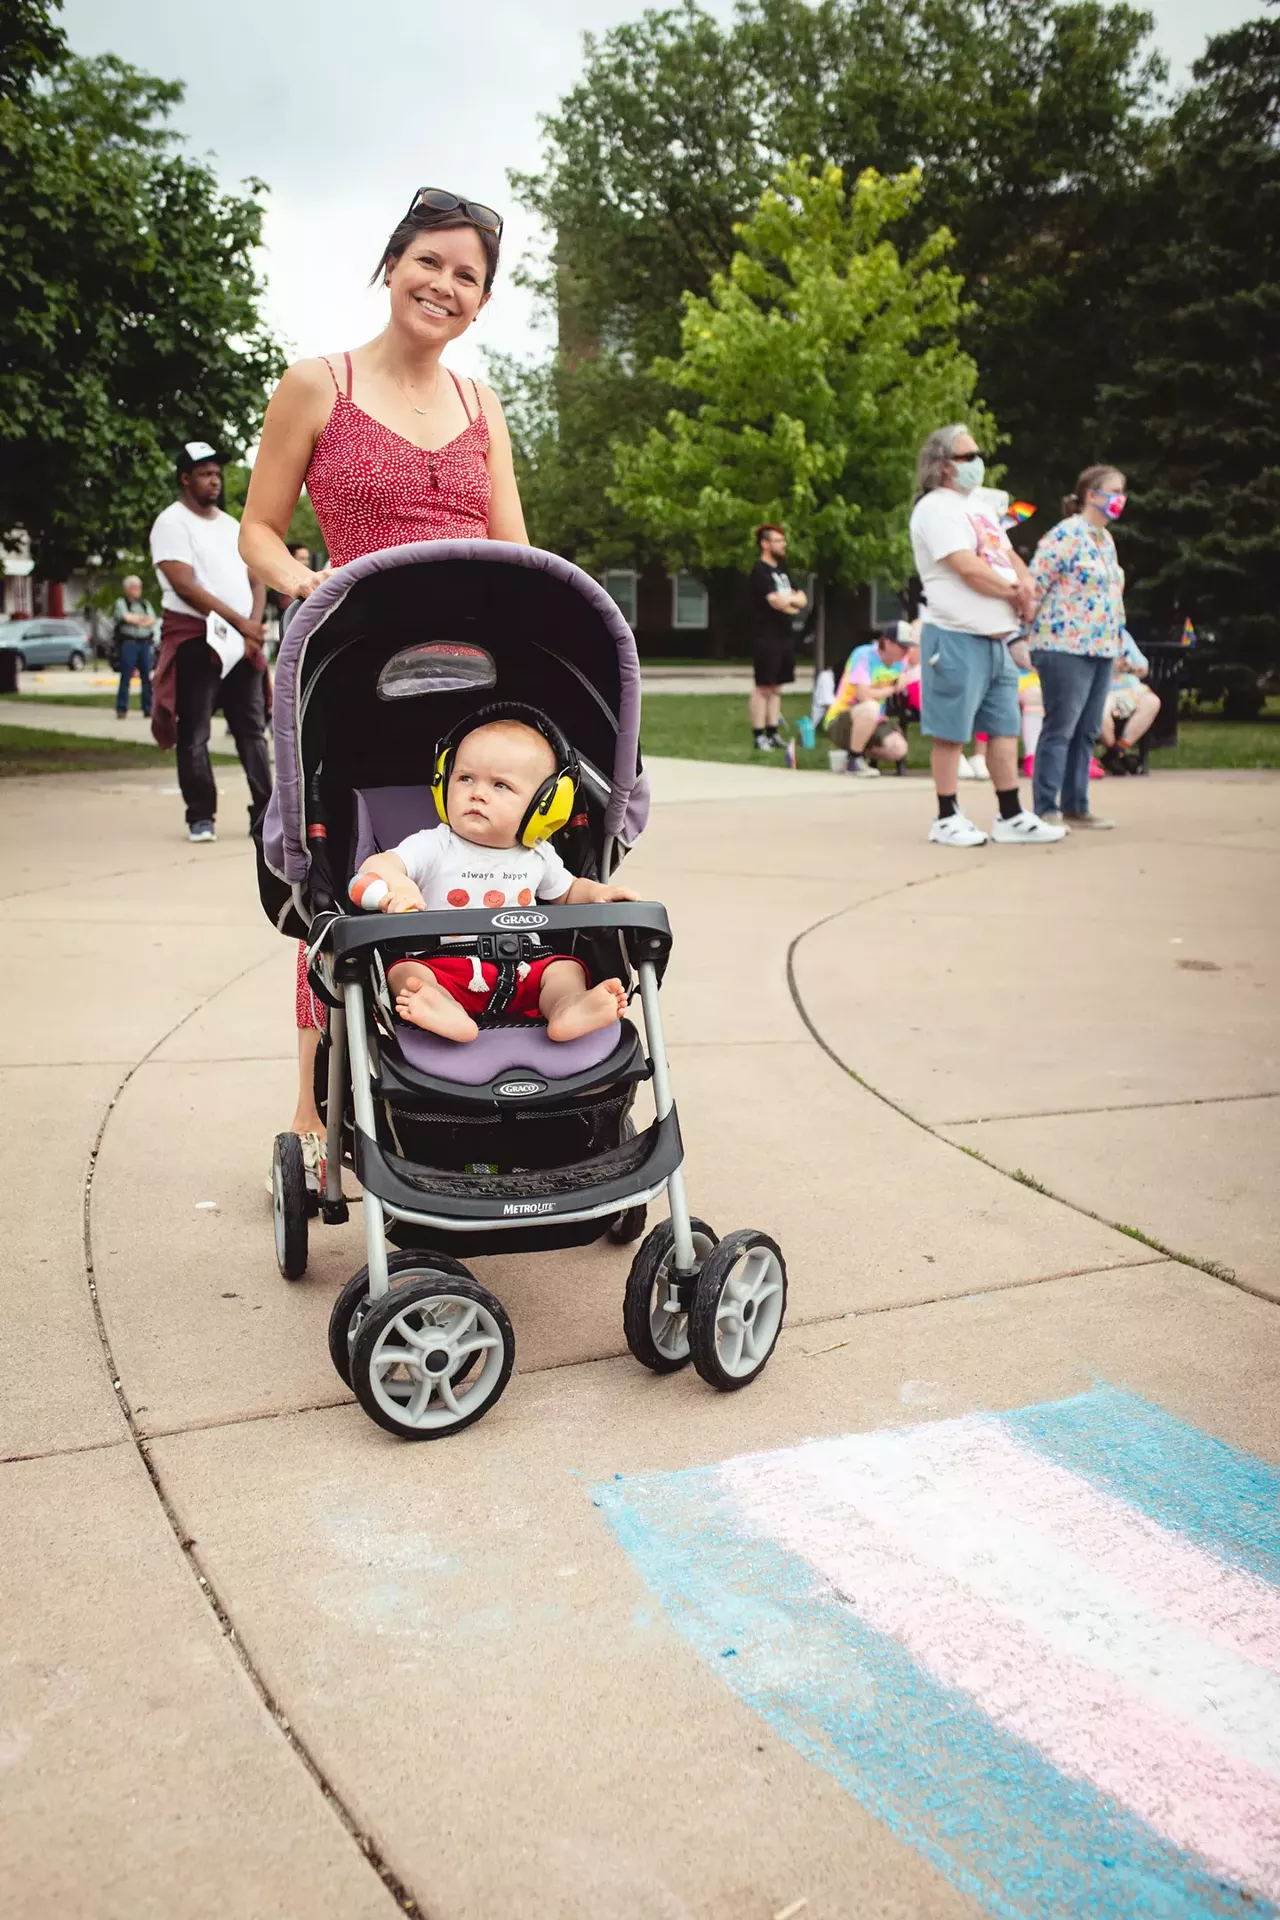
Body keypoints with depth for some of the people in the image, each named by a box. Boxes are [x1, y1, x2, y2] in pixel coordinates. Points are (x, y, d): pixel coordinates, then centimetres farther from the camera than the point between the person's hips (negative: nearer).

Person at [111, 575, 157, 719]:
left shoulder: (145, 604, 19)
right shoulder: (121, 603, 6)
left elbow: (152, 621, 4)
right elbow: (126, 617, -12)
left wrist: (135, 619, -10)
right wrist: (143, 618, 0)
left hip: (145, 643, 4)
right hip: (128, 642, -4)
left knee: (147, 677, 1)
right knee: (126, 677, -7)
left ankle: (148, 710, 4)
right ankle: (121, 709, -4)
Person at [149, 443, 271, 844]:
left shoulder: (231, 525, 18)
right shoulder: (172, 523, -4)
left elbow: (256, 581, 14)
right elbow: (186, 587, -14)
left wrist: (254, 625, -5)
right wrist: (240, 622, -17)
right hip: (195, 638, -6)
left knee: (253, 729, 6)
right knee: (194, 735, -3)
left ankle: (264, 812, 9)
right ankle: (201, 817, 4)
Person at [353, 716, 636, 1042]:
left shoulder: (537, 856, 12)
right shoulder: (433, 847, -1)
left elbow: (566, 893, 30)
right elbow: (375, 865, -14)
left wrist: (597, 893, 8)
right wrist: (397, 884, -37)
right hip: (443, 966, -3)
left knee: (566, 967, -17)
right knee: (405, 971, -28)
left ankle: (567, 1007, -48)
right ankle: (445, 1012, -59)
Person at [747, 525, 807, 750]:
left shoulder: (781, 571, 20)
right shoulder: (759, 572, -9)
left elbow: (803, 600, 17)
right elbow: (777, 601, -20)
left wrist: (787, 600, -5)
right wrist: (792, 599, 2)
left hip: (785, 637, 9)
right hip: (767, 638, -9)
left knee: (776, 687, 9)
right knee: (763, 688, -8)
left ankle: (772, 733, 12)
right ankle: (758, 735, -7)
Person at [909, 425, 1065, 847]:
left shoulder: (978, 507, 20)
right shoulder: (935, 509, -10)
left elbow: (1009, 557, 20)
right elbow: (968, 568, -19)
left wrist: (1026, 591, -2)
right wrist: (1015, 591, -5)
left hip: (998, 638, 9)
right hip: (956, 638, -9)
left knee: (1005, 728, 9)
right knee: (952, 732, -1)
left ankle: (1011, 818, 14)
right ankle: (947, 819, 7)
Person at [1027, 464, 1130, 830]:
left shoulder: (1106, 539, 17)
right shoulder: (1066, 534, -11)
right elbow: (1034, 584, -14)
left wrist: (1116, 642, 18)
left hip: (1100, 649, 9)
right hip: (1066, 647, -9)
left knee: (1086, 732, 10)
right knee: (1060, 730, -6)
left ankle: (1076, 806, 16)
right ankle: (1046, 809, -2)